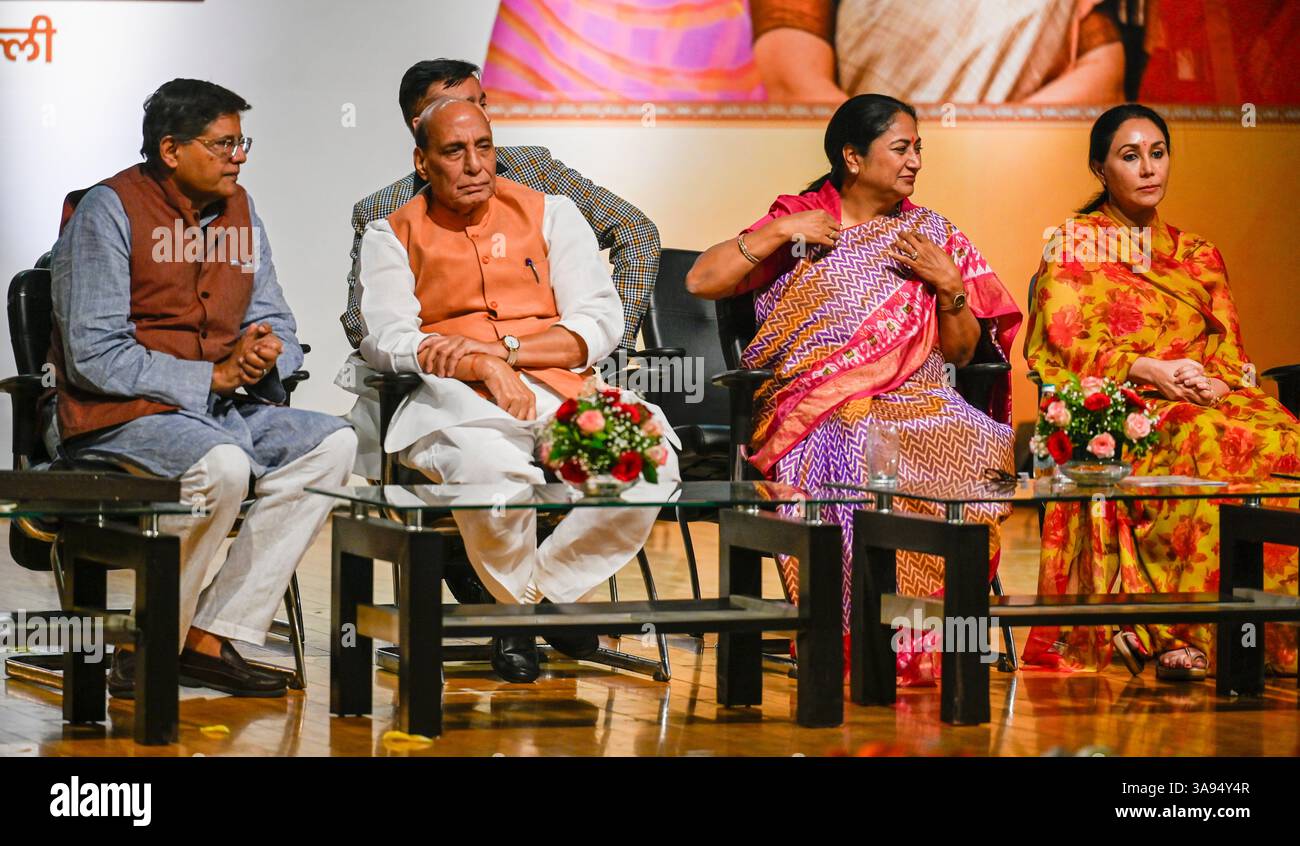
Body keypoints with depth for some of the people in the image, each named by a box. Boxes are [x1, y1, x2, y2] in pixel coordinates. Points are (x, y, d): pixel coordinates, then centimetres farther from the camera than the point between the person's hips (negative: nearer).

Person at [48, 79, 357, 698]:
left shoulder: (238, 211, 12)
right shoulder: (107, 212, -9)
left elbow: (276, 326, 17)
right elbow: (94, 357, -16)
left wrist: (262, 355, -9)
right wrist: (213, 378, -16)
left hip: (219, 410, 8)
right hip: (117, 416, -7)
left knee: (331, 443, -15)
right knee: (222, 464, -35)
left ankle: (213, 639, -17)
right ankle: (143, 650, -19)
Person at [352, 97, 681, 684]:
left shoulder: (551, 214, 16)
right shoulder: (393, 236, 13)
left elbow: (600, 324, 7)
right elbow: (386, 339, -3)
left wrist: (503, 349, -9)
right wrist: (485, 370, -19)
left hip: (561, 387, 2)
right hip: (458, 399, -2)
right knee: (492, 468, -40)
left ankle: (552, 586, -7)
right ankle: (517, 604, -9)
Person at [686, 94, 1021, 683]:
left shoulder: (932, 235, 17)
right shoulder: (799, 221, 9)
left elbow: (960, 353, 15)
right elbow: (701, 281, -2)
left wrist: (949, 285, -2)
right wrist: (780, 232, -8)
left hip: (918, 405, 3)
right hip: (817, 411, -3)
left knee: (984, 452, -31)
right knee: (865, 459, -38)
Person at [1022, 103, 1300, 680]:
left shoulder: (1197, 254, 24)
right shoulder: (1073, 244, 11)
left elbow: (1229, 349, 14)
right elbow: (1067, 345, -1)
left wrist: (1211, 379, -10)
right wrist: (1148, 370, -16)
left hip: (1207, 399, 4)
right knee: (1203, 444, -38)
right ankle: (1175, 635, -39)